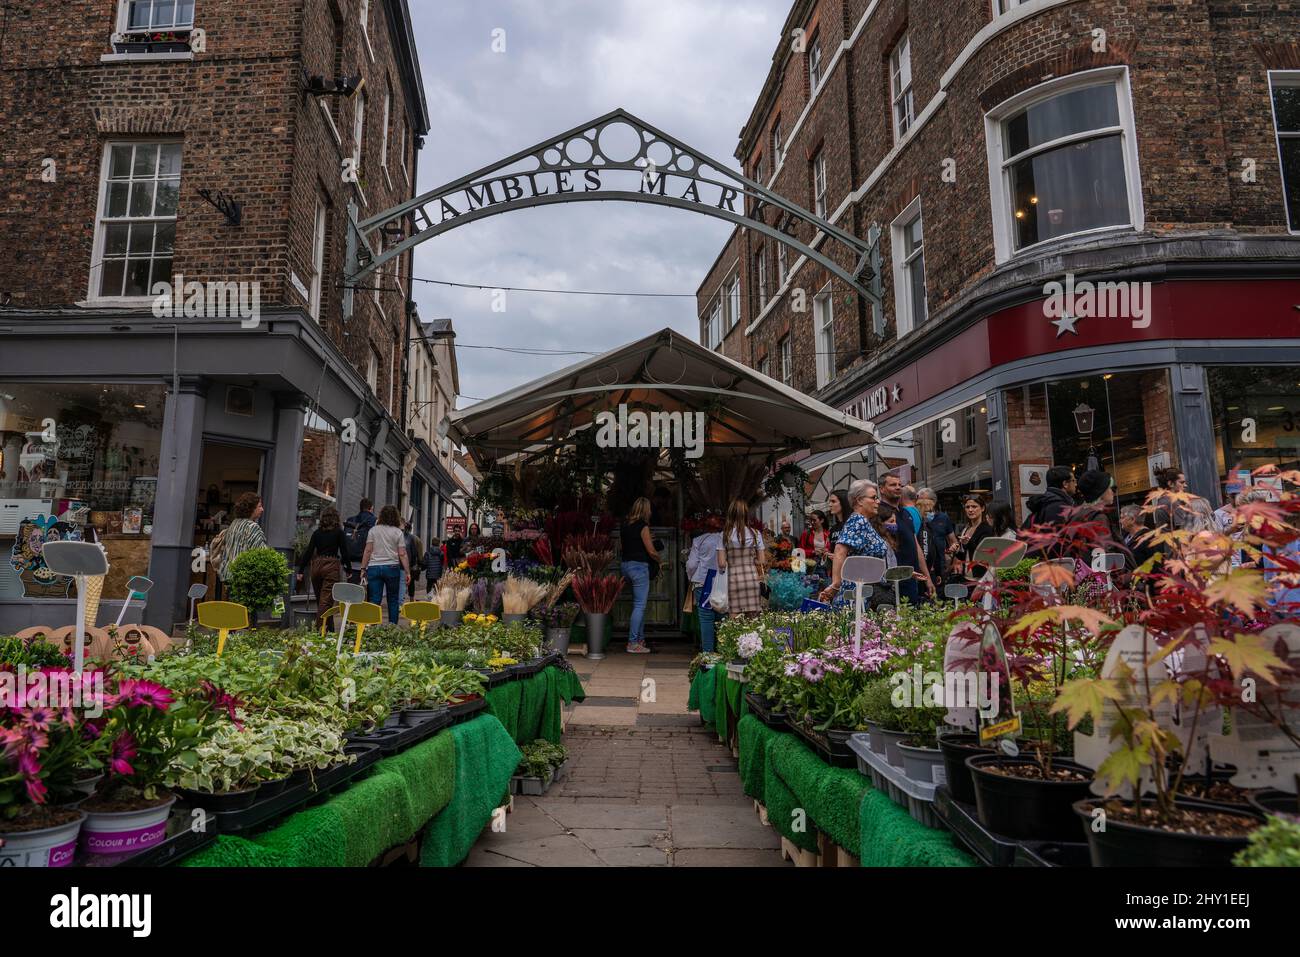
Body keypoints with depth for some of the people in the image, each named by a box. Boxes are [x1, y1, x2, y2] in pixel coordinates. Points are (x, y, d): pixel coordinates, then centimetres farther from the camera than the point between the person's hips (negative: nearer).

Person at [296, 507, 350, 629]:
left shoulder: (317, 532, 10)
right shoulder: (339, 532, 1)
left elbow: (308, 552, 7)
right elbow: (344, 552, -3)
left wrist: (301, 571, 9)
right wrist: (348, 570, 6)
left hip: (316, 565, 4)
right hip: (332, 566, -4)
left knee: (320, 601, 14)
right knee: (326, 601, -6)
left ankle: (329, 630, 21)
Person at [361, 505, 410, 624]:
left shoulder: (373, 530, 4)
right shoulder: (398, 532, 1)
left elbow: (368, 551, 0)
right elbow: (402, 554, -3)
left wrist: (363, 568, 5)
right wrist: (408, 572, 0)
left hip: (374, 567, 1)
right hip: (392, 567, -1)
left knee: (374, 600, 1)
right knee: (393, 600, 10)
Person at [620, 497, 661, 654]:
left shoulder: (624, 525, 9)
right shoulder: (643, 526, -12)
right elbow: (651, 551, -11)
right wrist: (660, 560, 9)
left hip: (625, 564, 8)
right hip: (639, 566, -8)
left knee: (639, 604, 17)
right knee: (639, 605, -4)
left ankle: (640, 639, 23)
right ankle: (633, 643, -4)